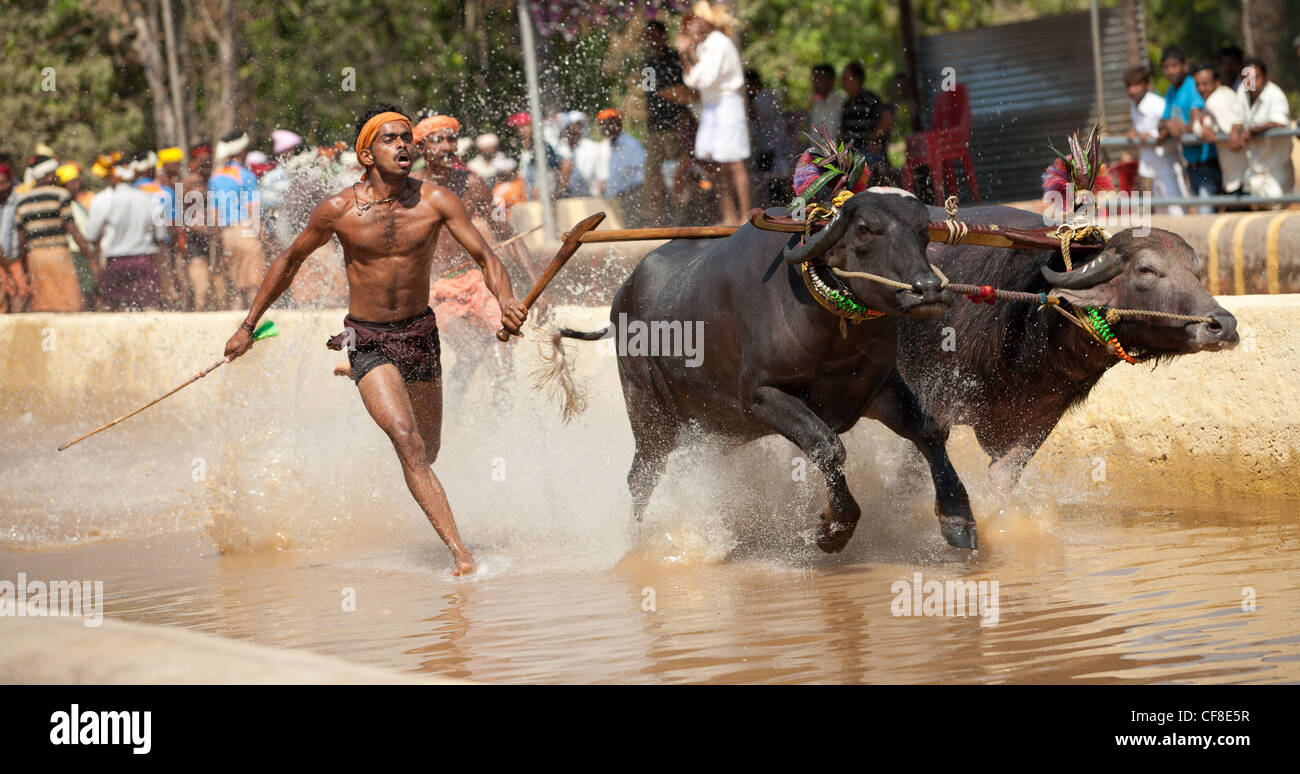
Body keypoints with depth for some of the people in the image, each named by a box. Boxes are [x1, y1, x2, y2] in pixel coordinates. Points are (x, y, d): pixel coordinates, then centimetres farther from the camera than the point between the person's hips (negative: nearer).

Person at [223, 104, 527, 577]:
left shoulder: (435, 201, -10)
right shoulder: (338, 210, -10)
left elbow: (484, 256, -12)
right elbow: (290, 260, 5)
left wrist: (505, 299, -35)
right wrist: (248, 327, 8)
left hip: (420, 334, 3)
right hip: (366, 339, -3)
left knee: (427, 453, 15)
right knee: (407, 442, -22)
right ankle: (460, 553, -27)